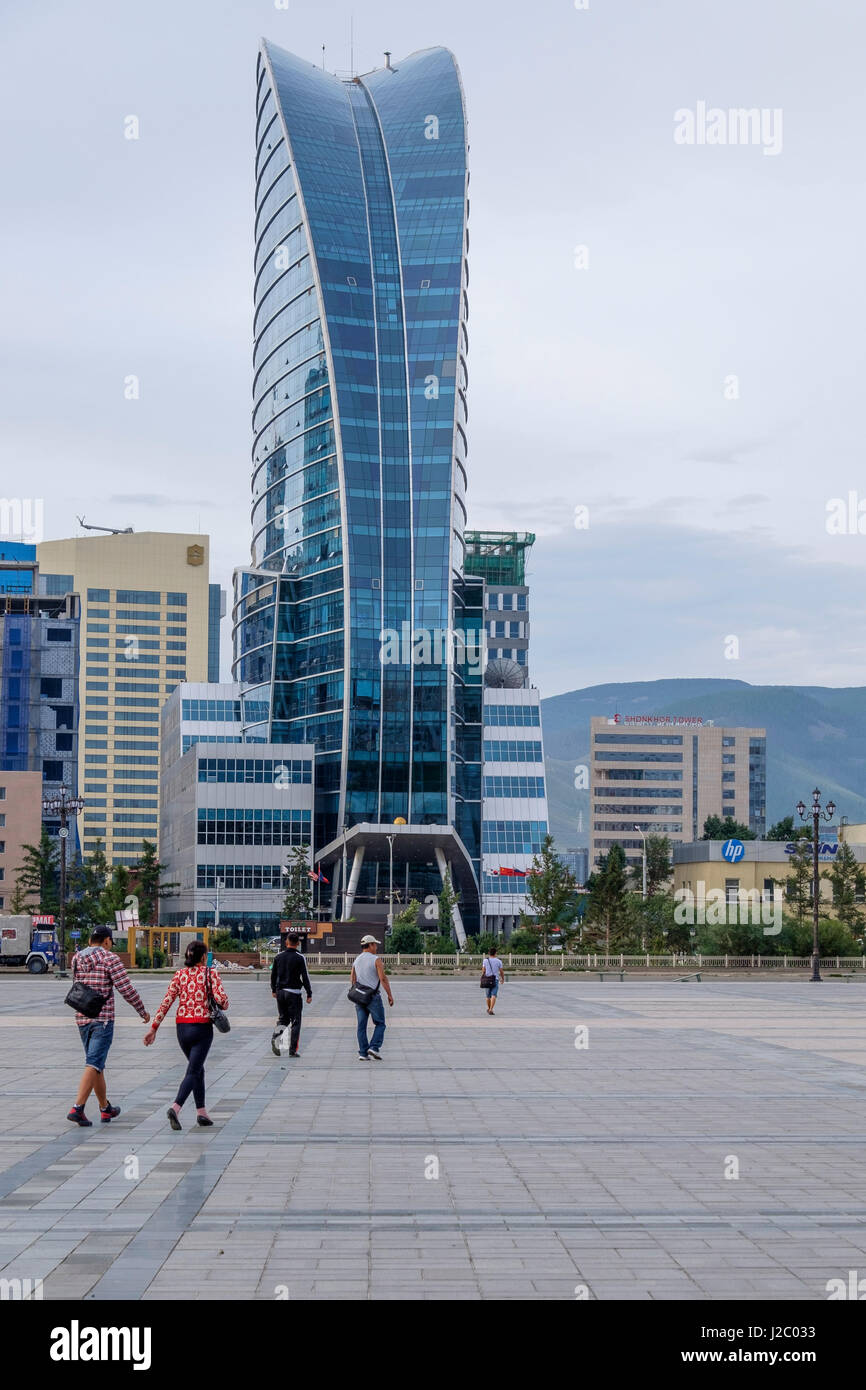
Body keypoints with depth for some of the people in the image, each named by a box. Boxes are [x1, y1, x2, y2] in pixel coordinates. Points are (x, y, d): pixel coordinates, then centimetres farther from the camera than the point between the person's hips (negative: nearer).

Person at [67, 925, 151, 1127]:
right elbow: (126, 988, -10)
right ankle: (77, 1108, -20)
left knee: (96, 1063, 16)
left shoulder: (76, 959, 9)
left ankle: (106, 1108, 25)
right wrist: (142, 1010, 3)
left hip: (82, 1018, 7)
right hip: (103, 1018, -7)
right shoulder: (109, 959, -9)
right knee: (94, 1064, -9)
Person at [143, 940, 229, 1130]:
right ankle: (175, 1107, -26)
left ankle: (201, 1111, 20)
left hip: (182, 1027, 4)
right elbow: (221, 998, -16)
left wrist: (154, 1028, 1)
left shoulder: (179, 974, 5)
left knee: (197, 1067, 21)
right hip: (202, 1027, -4)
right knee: (193, 1072, -6)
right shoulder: (210, 974, -5)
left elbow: (166, 1002, -1)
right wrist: (223, 1005, 8)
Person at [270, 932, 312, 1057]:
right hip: (294, 993, -4)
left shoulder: (279, 956, 4)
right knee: (295, 1021, 3)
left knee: (283, 1018, 17)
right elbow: (305, 977, -11)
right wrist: (309, 994, -5)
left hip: (280, 992, 4)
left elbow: (273, 975, 11)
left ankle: (276, 1036, -12)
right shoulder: (300, 958, -9)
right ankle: (292, 1050, 0)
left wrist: (274, 990, 23)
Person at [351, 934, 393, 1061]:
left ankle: (363, 1053, 2)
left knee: (361, 1025, 6)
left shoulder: (356, 960, 10)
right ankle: (374, 1047, -9)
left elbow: (353, 980, 11)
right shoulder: (376, 960, -9)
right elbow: (383, 978, -14)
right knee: (380, 1024, 5)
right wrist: (390, 995, -9)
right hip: (373, 996, -5)